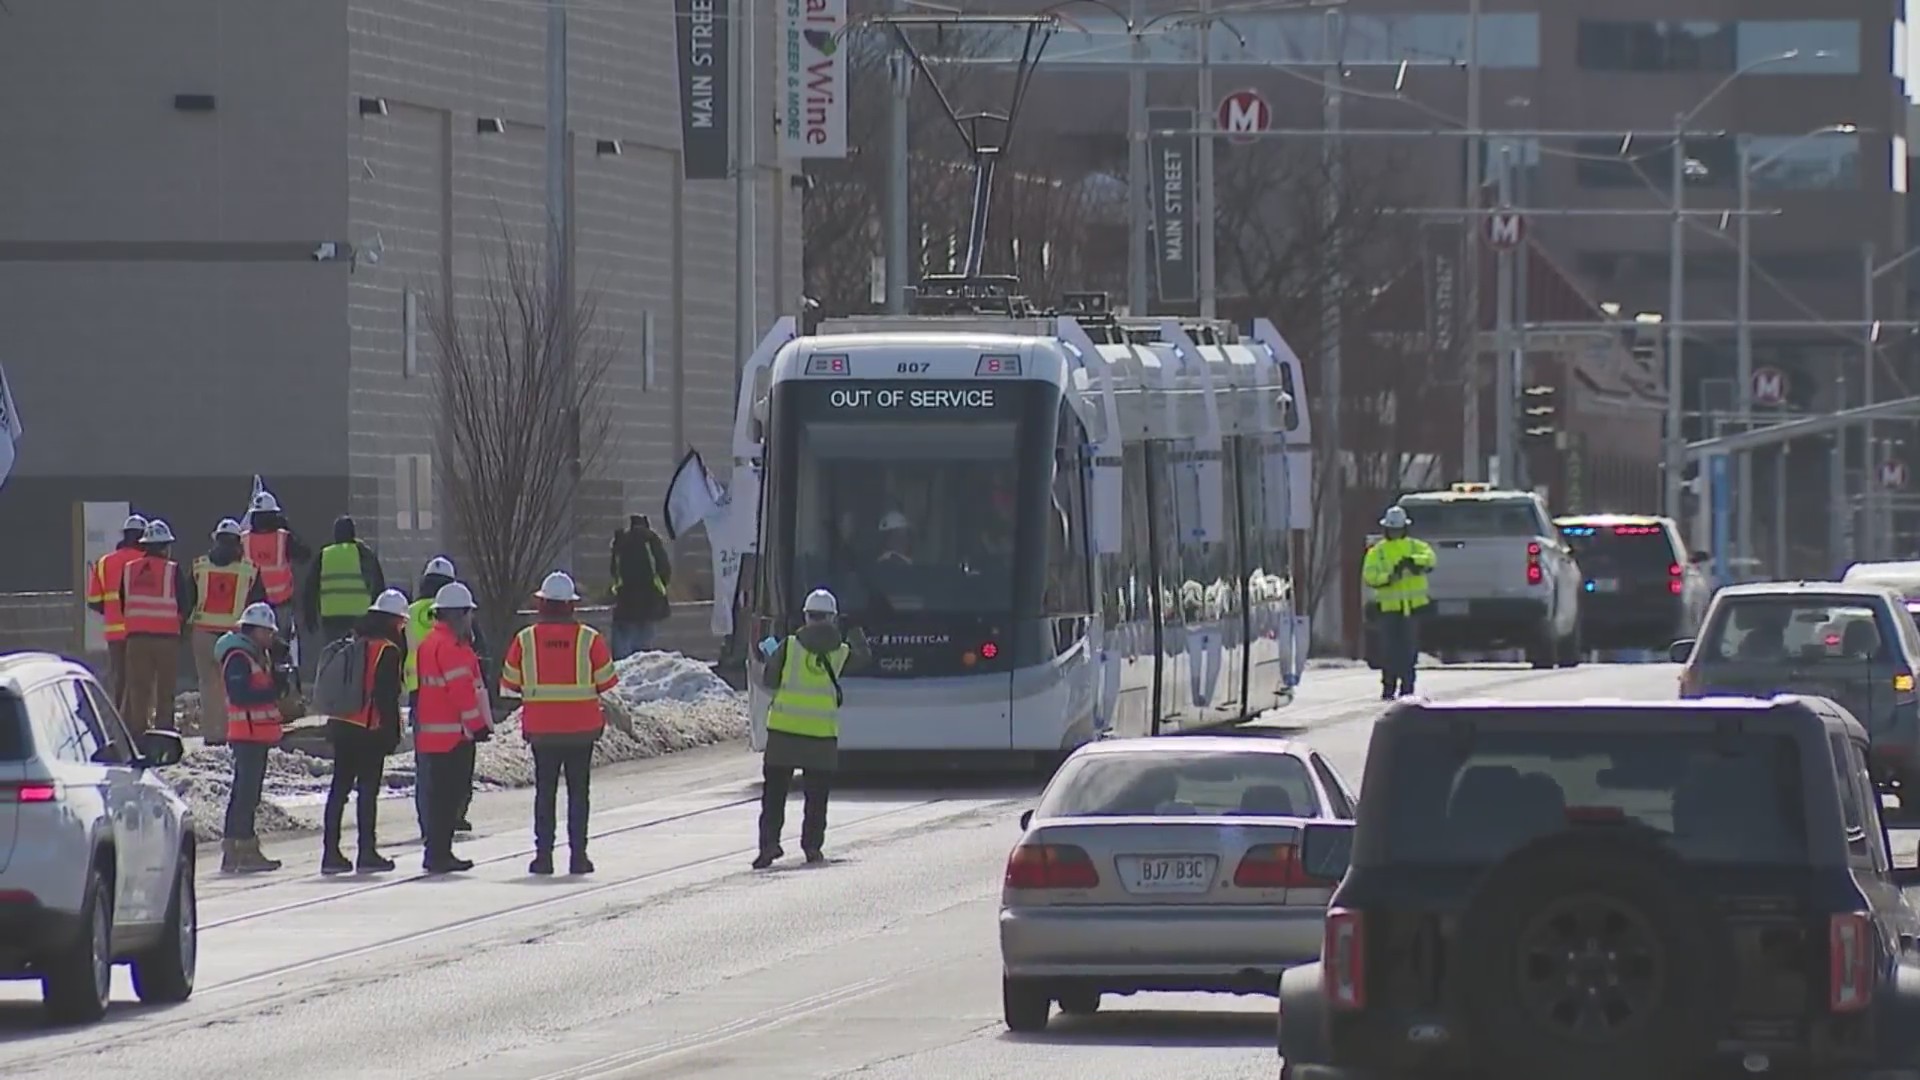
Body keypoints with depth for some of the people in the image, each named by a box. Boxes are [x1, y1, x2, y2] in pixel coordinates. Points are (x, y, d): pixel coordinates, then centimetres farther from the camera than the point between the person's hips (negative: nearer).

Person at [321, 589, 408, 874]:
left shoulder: (355, 644, 13)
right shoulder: (388, 650, -10)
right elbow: (388, 695, -14)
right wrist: (392, 732, -9)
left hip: (340, 725, 7)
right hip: (370, 729, -7)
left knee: (339, 788, 9)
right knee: (368, 789, -2)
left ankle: (331, 853, 9)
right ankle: (367, 853, -2)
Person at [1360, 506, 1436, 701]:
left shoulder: (1415, 546, 10)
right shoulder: (1377, 551, 7)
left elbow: (1429, 558, -9)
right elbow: (1368, 575, -4)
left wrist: (1413, 561, -27)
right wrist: (1388, 577, -21)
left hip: (1414, 605, 1)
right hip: (1390, 607, -1)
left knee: (1410, 649, 2)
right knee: (1390, 649, -5)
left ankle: (1407, 688, 9)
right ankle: (1388, 688, 0)